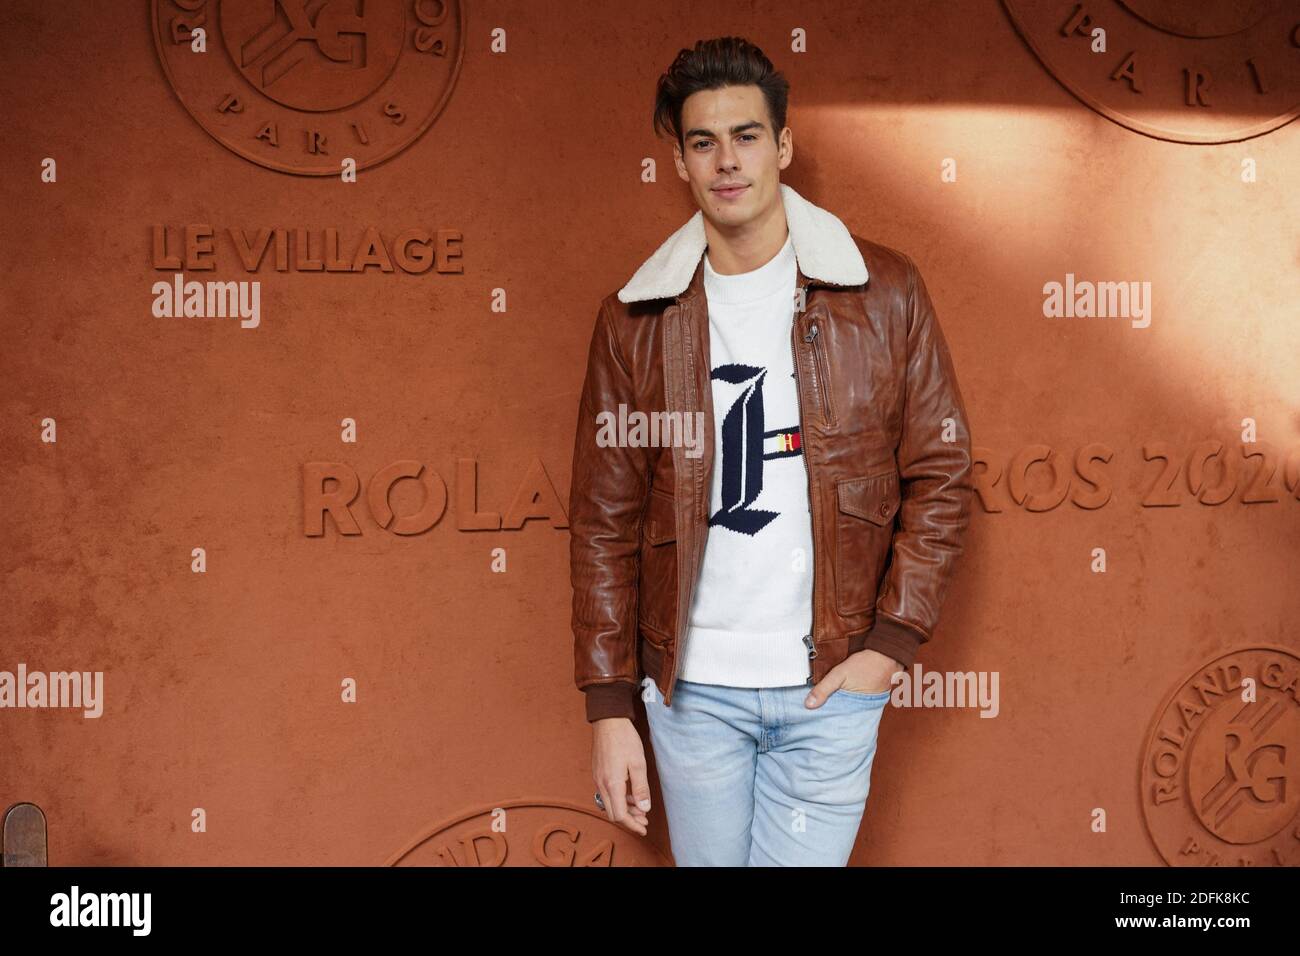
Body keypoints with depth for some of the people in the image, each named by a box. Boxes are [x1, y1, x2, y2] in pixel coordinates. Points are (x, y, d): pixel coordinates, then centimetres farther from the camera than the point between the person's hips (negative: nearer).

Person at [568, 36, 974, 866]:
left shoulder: (884, 292, -3)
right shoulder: (635, 320, 0)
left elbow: (941, 475, 0)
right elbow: (605, 521, 1)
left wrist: (892, 642, -8)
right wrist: (610, 707, -2)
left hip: (832, 684, -1)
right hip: (689, 685, 2)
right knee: (706, 859, 16)